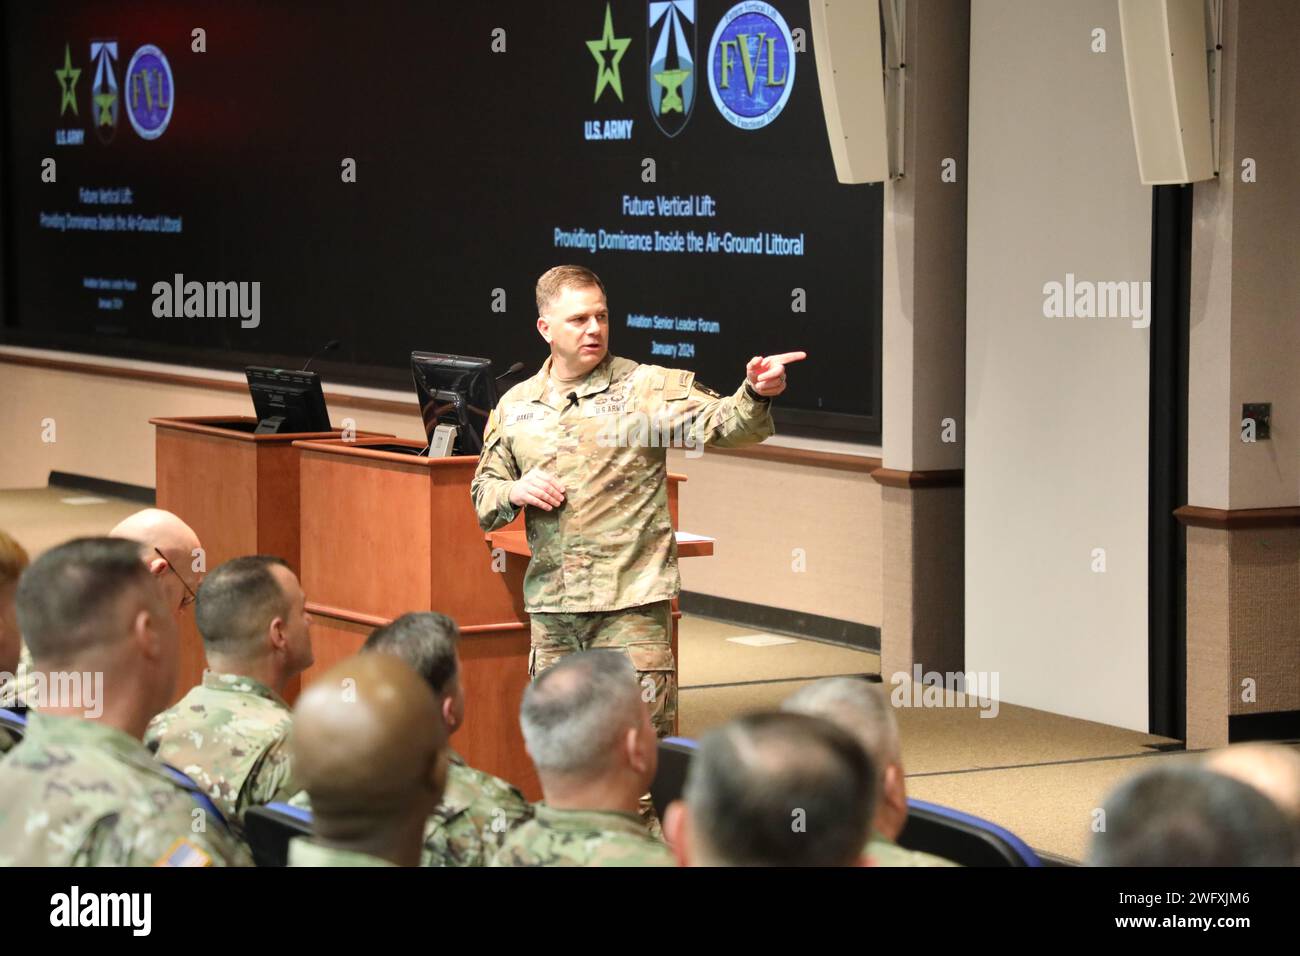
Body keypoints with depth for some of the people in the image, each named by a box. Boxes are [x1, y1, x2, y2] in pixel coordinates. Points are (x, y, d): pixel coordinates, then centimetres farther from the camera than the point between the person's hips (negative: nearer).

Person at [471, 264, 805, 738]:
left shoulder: (647, 387, -1)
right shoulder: (515, 406, 11)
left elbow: (718, 423, -14)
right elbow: (483, 498, 18)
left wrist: (755, 396, -35)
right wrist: (514, 492, -4)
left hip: (632, 602, -4)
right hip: (551, 609, 4)